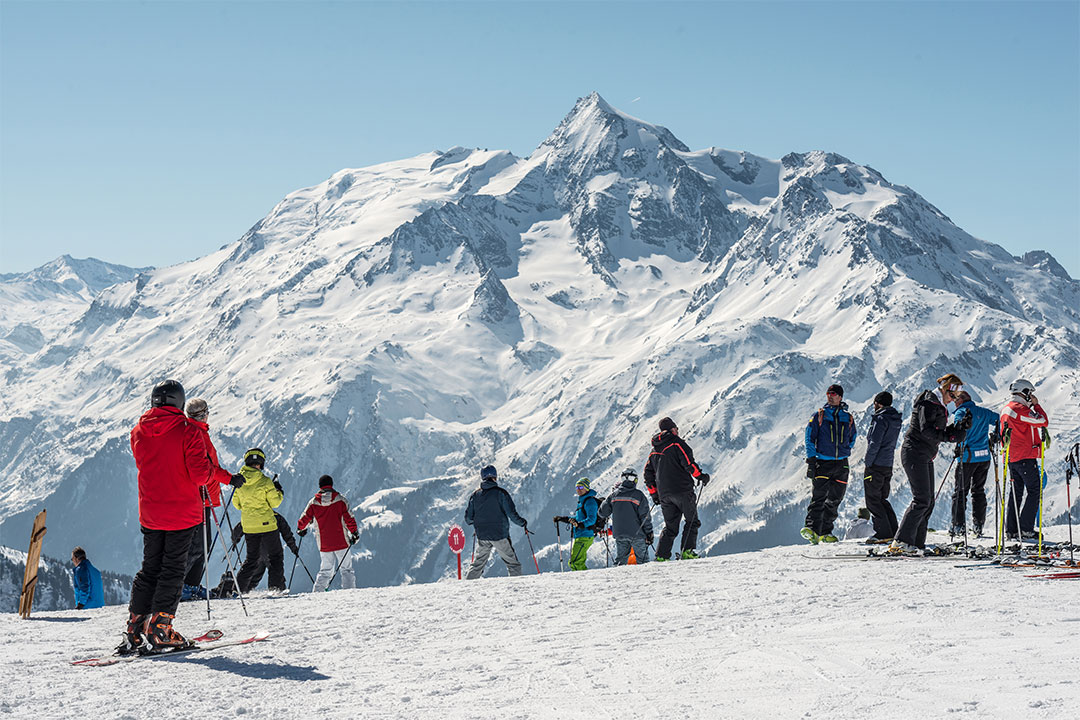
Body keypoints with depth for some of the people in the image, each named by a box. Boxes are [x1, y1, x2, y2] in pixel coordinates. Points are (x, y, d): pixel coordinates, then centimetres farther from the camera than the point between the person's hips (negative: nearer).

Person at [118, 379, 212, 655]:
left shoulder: (138, 432, 3)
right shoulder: (187, 431, -12)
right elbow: (200, 474, -16)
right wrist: (206, 475, 5)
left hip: (149, 514, 5)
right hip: (182, 512, -5)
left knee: (149, 570, 13)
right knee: (173, 570, 1)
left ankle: (134, 632, 8)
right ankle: (159, 630, -6)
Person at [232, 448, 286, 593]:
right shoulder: (265, 481, -13)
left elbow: (237, 504, 9)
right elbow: (275, 502, -9)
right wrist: (279, 491, 8)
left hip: (248, 526, 5)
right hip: (266, 524, -5)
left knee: (252, 559, 17)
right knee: (275, 556, 8)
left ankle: (239, 587, 8)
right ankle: (276, 588, -1)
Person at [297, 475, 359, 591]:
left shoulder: (313, 502, 0)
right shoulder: (340, 499, -5)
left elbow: (304, 519, 5)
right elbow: (349, 518, -7)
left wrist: (300, 529, 25)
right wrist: (355, 533, 2)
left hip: (324, 544, 2)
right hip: (341, 542, -2)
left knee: (325, 571, 14)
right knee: (346, 569, 4)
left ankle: (317, 592, 4)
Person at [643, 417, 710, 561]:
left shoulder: (654, 450, 19)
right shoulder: (676, 442, -2)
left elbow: (648, 473, 20)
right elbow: (688, 462, -15)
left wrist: (654, 493, 24)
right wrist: (700, 476, -5)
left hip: (664, 494, 6)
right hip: (681, 489, -6)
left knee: (670, 527, 11)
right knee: (692, 521, 1)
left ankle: (661, 555, -1)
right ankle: (687, 551, -12)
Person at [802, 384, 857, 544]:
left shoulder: (848, 418, 11)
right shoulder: (818, 416, 4)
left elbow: (852, 439, 25)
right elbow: (809, 439, 1)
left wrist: (844, 452, 14)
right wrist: (811, 461, -8)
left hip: (841, 465, 3)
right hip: (822, 463, -3)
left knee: (835, 500, 5)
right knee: (819, 497, -17)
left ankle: (826, 532, 13)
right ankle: (811, 528, -26)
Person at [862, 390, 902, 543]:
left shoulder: (881, 419, -15)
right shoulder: (895, 420, 12)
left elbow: (874, 444, -19)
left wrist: (867, 462, -11)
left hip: (875, 466, -8)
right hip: (888, 466, 9)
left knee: (873, 500, -2)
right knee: (882, 500, 17)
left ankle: (883, 533, -6)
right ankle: (893, 531, 13)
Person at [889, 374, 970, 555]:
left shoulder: (939, 407, 20)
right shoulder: (928, 403, -11)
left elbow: (942, 433, 18)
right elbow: (926, 430, -23)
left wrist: (961, 427, 8)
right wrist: (948, 436, -22)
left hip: (925, 457, 11)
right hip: (914, 453, -11)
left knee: (928, 501, 7)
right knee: (922, 500, -16)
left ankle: (916, 544, 7)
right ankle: (900, 543, -19)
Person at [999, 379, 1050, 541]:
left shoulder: (1006, 409, 14)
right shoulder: (1021, 409, -16)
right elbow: (1044, 421, -14)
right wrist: (1036, 405, -1)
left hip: (1011, 458, 9)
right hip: (1026, 457, -9)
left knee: (1016, 492, 12)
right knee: (1034, 491, -2)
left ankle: (1011, 529, 10)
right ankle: (1026, 529, -7)